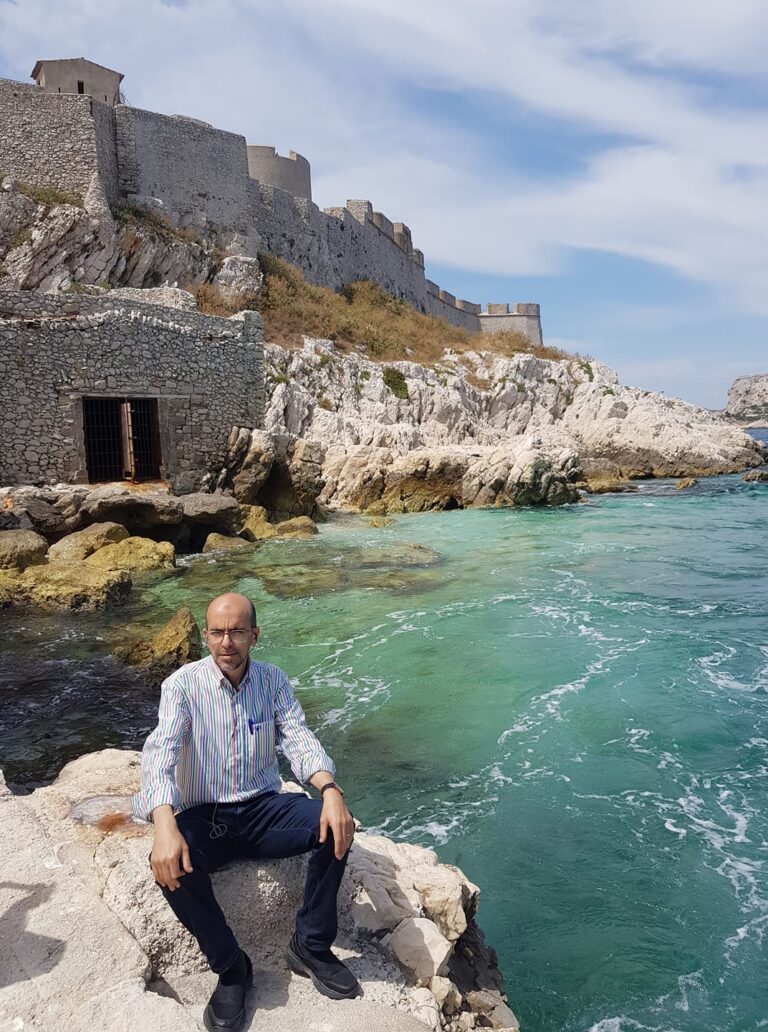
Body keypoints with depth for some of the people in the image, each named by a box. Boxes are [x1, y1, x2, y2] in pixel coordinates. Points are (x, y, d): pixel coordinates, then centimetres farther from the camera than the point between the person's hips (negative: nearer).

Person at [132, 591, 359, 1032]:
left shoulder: (273, 680, -1)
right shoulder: (184, 684, -10)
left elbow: (299, 739, -11)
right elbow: (160, 752, -22)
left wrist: (331, 789, -32)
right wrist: (164, 826, -40)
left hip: (263, 809, 2)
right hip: (204, 816, -2)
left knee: (337, 825, -23)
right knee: (170, 866, -33)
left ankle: (311, 947, -3)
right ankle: (230, 968, -8)